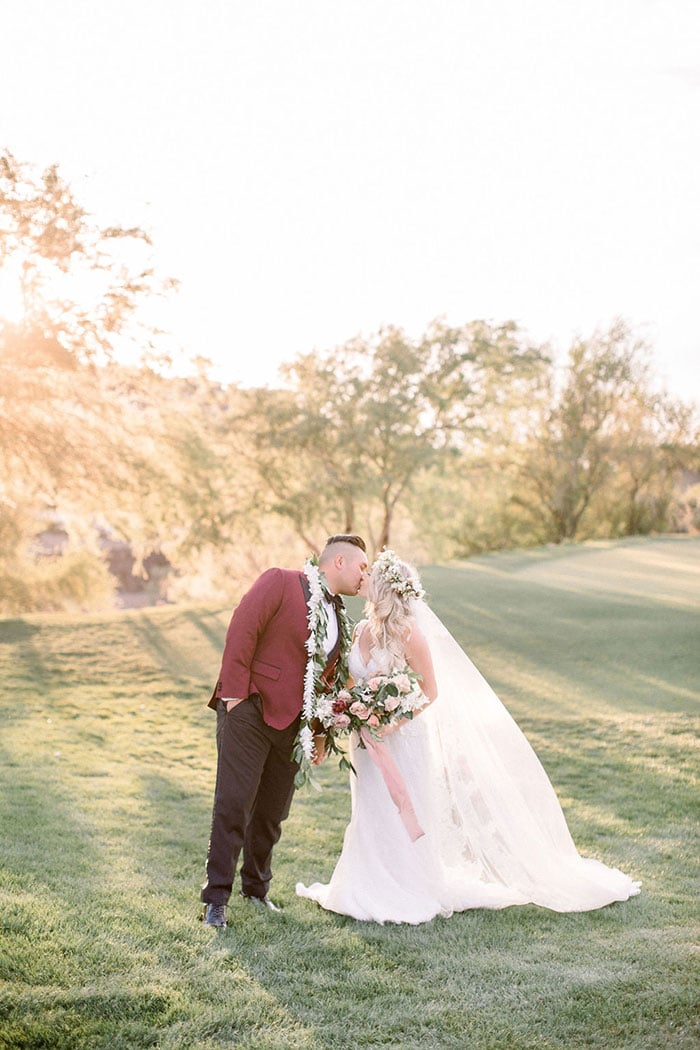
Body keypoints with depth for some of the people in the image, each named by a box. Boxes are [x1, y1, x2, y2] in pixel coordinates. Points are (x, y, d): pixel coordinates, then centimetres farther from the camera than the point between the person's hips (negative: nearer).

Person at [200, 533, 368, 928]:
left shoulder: (341, 618, 17)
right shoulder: (280, 582, -6)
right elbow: (242, 631, -13)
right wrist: (234, 694, -18)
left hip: (292, 724, 7)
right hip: (250, 710, -7)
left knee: (272, 812, 14)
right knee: (234, 804, -6)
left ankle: (256, 888, 29)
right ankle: (216, 898, 2)